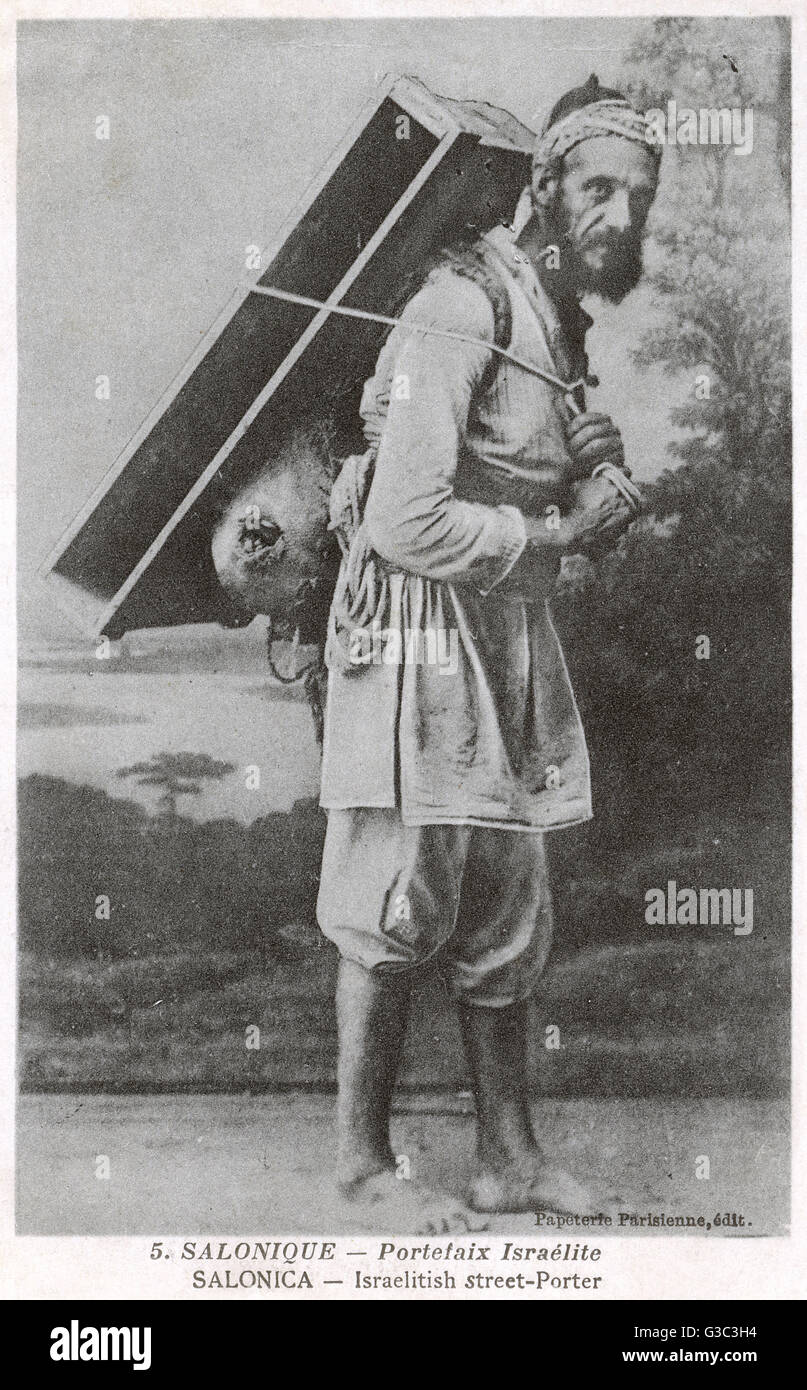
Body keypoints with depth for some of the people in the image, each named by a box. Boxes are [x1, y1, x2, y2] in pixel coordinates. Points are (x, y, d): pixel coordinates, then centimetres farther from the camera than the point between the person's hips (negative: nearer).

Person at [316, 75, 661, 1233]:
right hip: (424, 631, -9)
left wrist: (597, 469, -1)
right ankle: (363, 1161, 16)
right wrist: (558, 530, -13)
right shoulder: (462, 310, -16)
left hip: (513, 647, 9)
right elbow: (409, 525, -24)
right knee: (396, 918, 0)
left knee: (509, 920, 12)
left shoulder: (561, 325, 13)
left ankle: (510, 1158, 24)